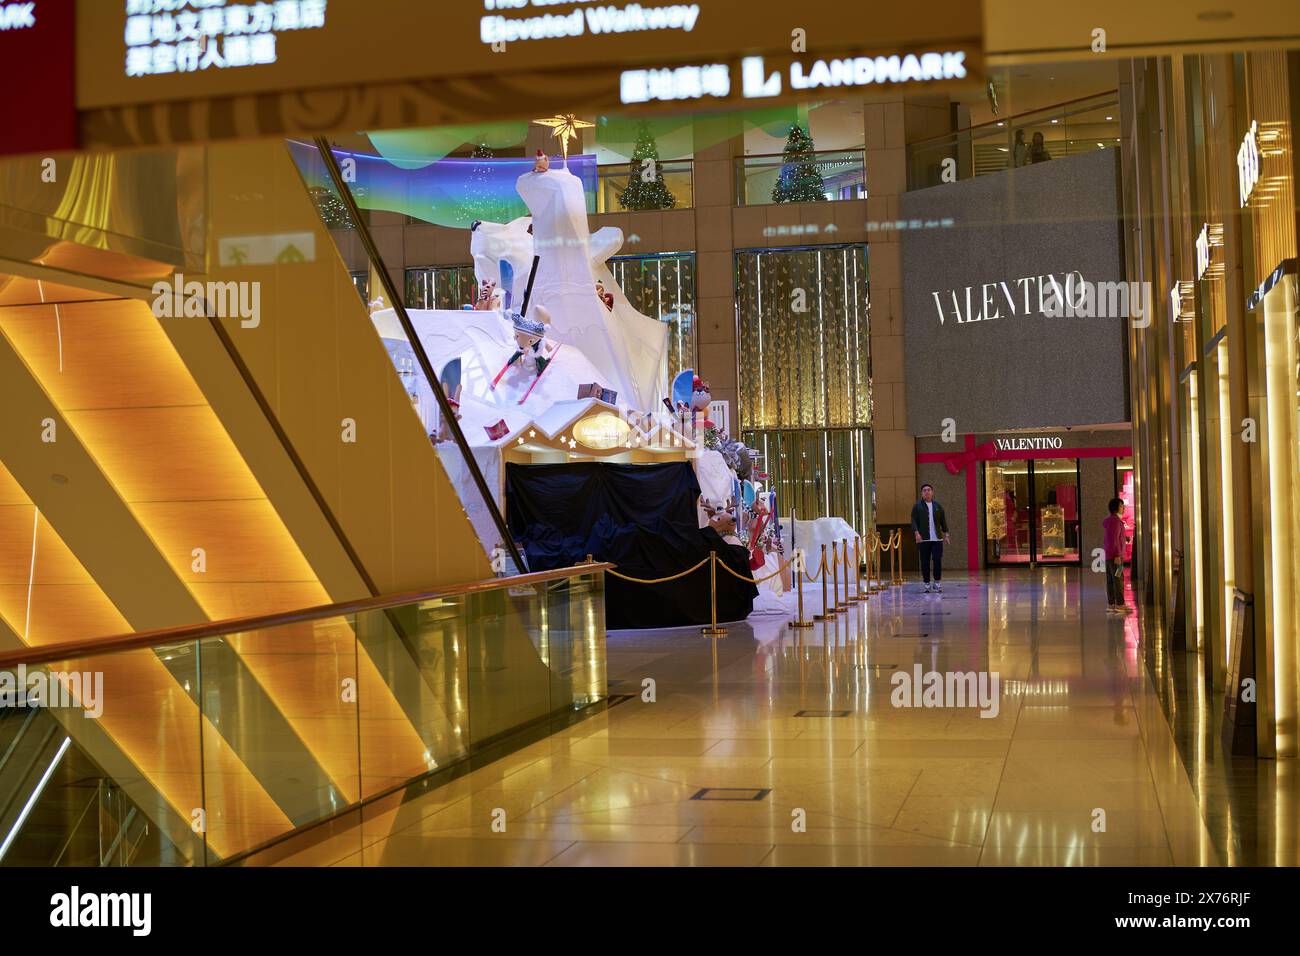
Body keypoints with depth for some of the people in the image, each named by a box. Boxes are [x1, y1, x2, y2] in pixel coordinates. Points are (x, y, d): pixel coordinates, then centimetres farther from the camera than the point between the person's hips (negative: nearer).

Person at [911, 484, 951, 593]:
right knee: (925, 562, 1)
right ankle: (927, 584, 9)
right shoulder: (917, 506, 4)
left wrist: (946, 534, 7)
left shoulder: (938, 506, 12)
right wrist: (916, 533, -15)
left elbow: (943, 521, 15)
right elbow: (914, 521, -1)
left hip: (937, 539, 1)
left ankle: (937, 582, 6)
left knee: (937, 560, -7)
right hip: (923, 539, -1)